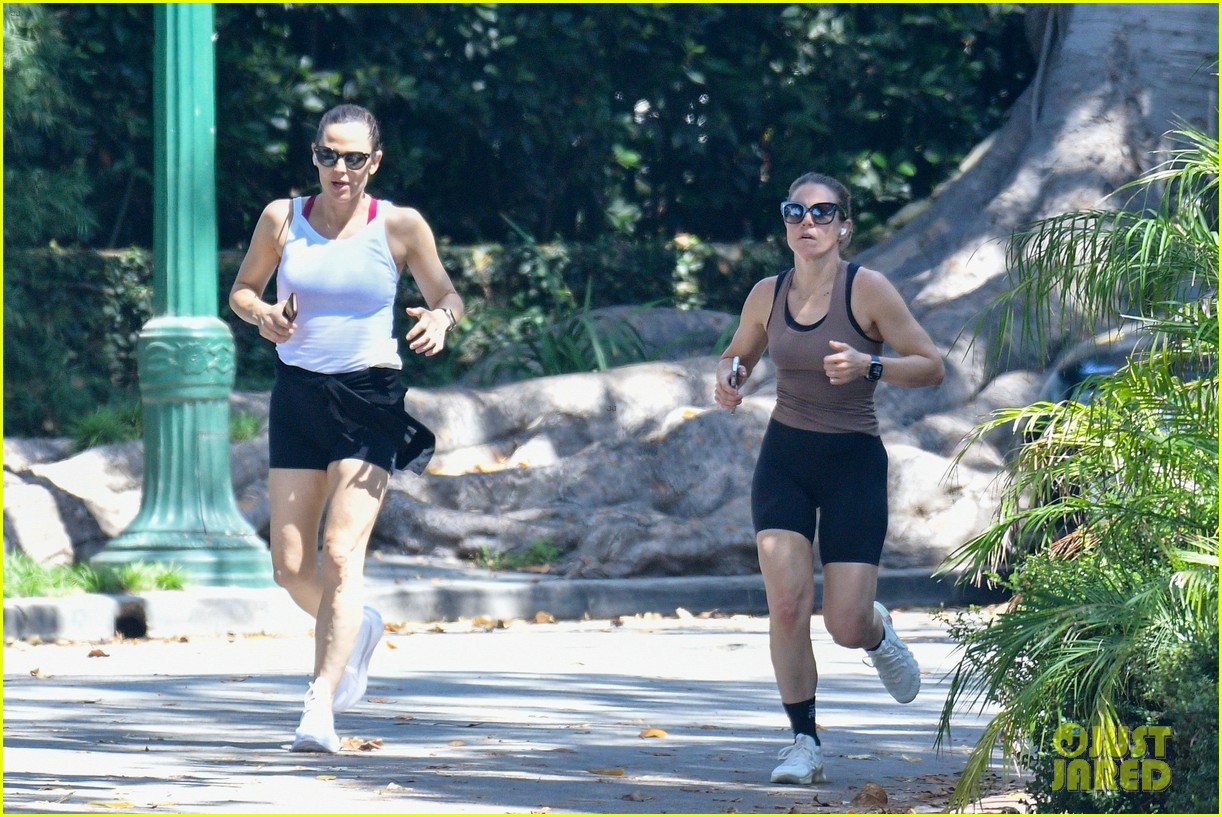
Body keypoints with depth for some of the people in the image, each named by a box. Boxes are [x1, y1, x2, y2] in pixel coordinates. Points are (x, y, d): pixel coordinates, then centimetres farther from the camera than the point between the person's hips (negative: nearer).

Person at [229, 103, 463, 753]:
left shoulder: (401, 227, -2)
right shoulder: (282, 218, 3)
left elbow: (447, 297, 6)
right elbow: (241, 289, 14)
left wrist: (440, 321, -18)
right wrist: (262, 315, -9)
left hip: (369, 400, -3)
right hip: (297, 397, 3)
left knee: (340, 552, -16)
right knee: (290, 565, 3)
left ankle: (320, 707, -18)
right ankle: (357, 629, 36)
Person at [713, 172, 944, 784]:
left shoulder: (866, 289, -11)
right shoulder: (767, 295, 1)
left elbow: (931, 366, -9)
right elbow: (737, 355, 19)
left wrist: (868, 365, -26)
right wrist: (728, 379, -4)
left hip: (854, 462, -3)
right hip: (784, 458, 3)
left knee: (847, 627, -5)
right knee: (787, 605, -13)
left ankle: (877, 632, 34)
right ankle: (804, 742, 2)